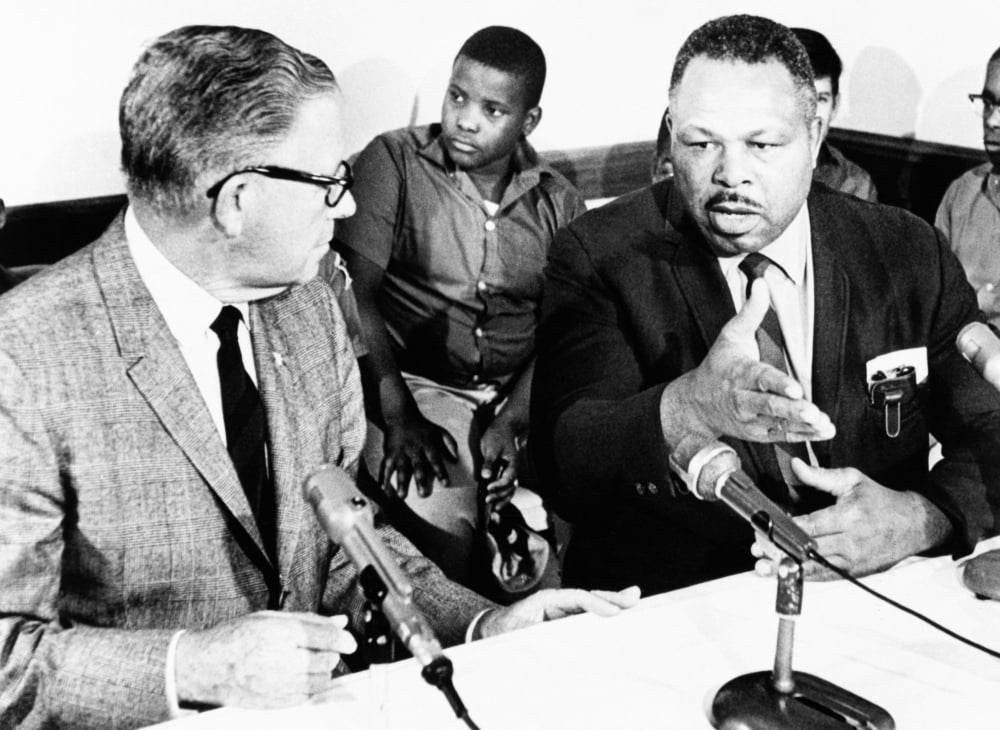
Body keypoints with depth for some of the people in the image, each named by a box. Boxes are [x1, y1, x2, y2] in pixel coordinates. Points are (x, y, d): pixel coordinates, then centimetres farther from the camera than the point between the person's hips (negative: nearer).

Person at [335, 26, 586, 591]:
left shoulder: (559, 202, 9)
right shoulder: (395, 162, 0)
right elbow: (356, 293, -8)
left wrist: (511, 425, -16)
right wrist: (399, 416, -18)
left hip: (524, 399, 3)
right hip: (418, 387, -3)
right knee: (440, 532, -29)